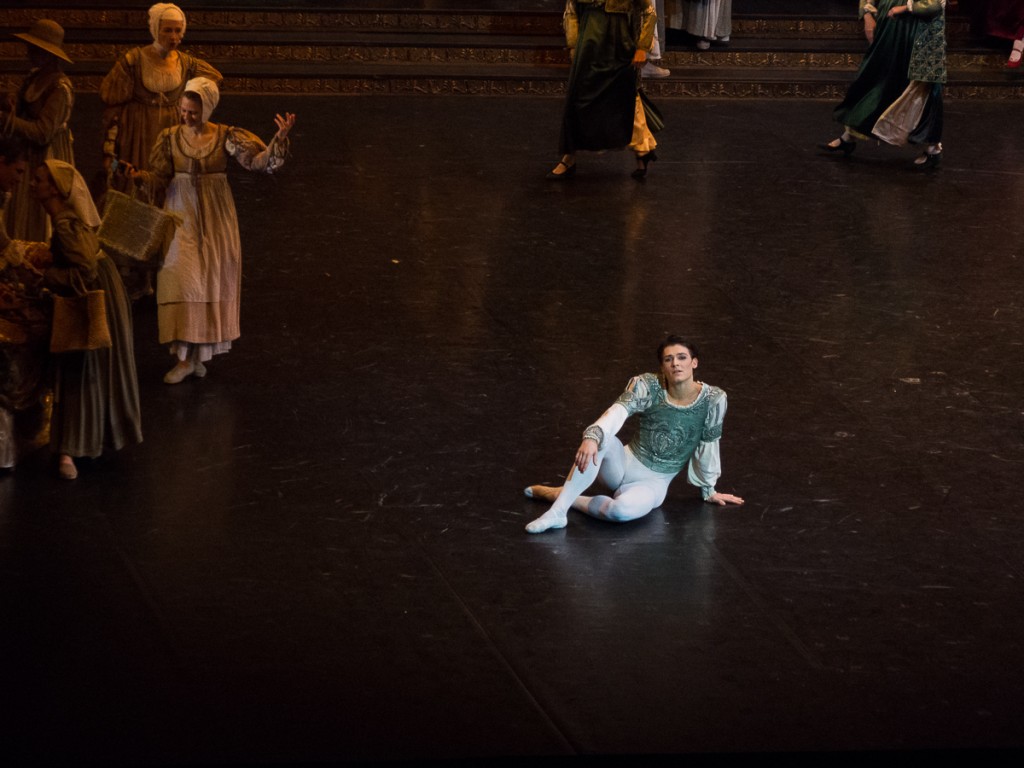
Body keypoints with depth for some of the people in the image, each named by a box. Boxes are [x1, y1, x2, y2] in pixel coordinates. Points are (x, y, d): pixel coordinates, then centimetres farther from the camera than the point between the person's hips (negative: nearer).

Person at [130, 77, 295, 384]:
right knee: (181, 278, -7)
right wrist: (141, 177, -22)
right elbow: (160, 177, -2)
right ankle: (186, 356, -5)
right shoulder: (170, 137, -2)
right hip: (181, 215, 0)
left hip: (215, 217, 0)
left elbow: (258, 160, -14)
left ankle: (200, 351, 18)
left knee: (213, 278, 4)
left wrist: (279, 139, -29)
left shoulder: (225, 137, -5)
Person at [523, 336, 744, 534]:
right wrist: (592, 437, -50)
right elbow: (618, 411, -30)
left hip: (654, 483, -1)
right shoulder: (648, 386, -12)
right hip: (625, 466, 1)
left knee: (623, 510, -38)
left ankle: (563, 496, -15)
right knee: (601, 439, -36)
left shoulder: (713, 399, -12)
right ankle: (557, 512, -35)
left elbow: (708, 446, 1)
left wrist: (709, 490, 13)